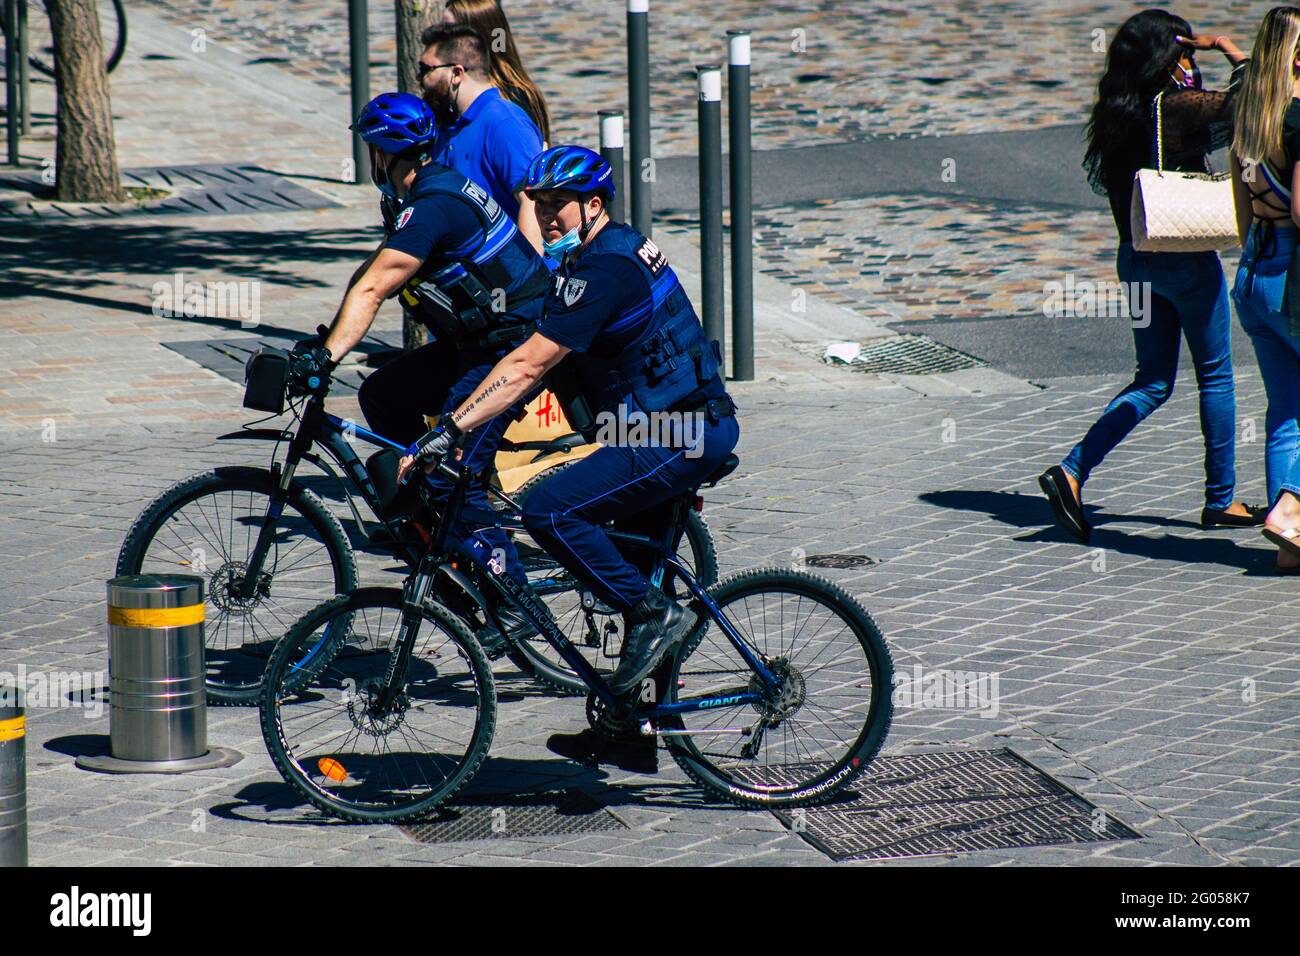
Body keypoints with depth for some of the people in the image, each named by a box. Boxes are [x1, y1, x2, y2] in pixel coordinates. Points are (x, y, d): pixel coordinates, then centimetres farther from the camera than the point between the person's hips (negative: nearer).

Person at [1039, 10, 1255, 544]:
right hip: (1185, 258, -7)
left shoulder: (1115, 113, 4)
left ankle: (1073, 471, -2)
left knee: (1153, 381, 15)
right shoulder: (1177, 108, -17)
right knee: (1215, 375, 9)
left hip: (1135, 259, 7)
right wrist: (1234, 53, -3)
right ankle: (1221, 501, 16)